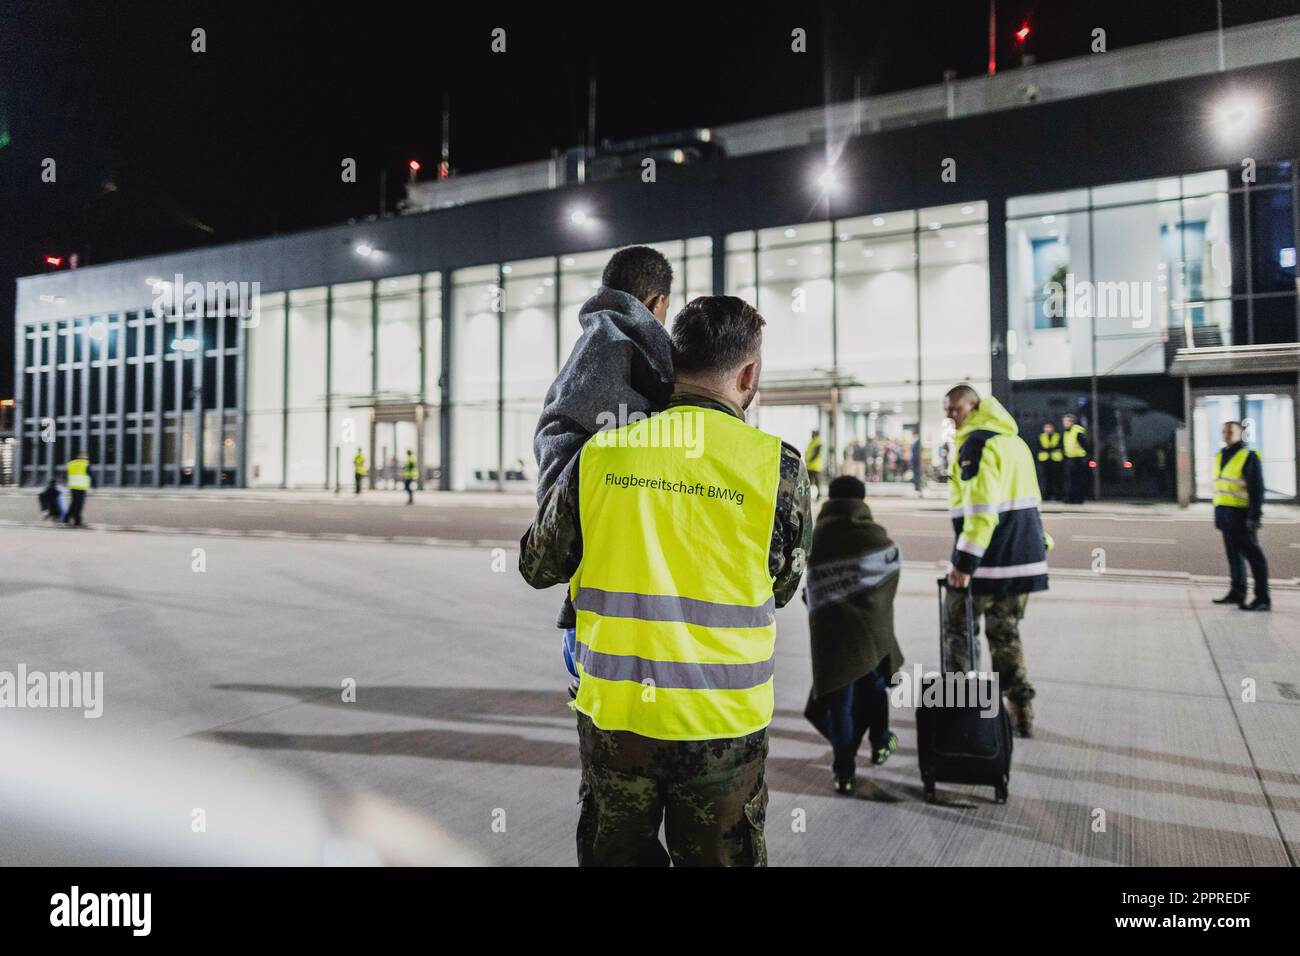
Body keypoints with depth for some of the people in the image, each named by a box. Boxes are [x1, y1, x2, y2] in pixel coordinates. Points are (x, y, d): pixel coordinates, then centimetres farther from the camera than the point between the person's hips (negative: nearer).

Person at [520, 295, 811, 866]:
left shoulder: (598, 455, -6)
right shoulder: (778, 465, -10)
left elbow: (537, 569, 5)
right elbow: (782, 589, 3)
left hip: (612, 716, 2)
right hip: (722, 723, -1)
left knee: (614, 854, 22)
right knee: (721, 857, 19)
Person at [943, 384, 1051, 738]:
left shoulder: (977, 443, -13)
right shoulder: (1015, 440, 16)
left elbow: (981, 507, -22)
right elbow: (1028, 499, 21)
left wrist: (965, 560, -22)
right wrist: (1040, 543, 25)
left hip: (986, 561, -8)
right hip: (1025, 558, 8)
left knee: (958, 631, 6)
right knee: (1005, 633, 15)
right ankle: (1021, 712, 13)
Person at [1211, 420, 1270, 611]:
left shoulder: (1249, 456, -8)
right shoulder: (1220, 456, 16)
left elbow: (1257, 489, -14)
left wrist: (1254, 516, -19)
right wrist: (1217, 513, 18)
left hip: (1241, 515, -8)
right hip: (1224, 514, 8)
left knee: (1253, 554, -5)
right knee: (1234, 554, 13)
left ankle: (1263, 599, -4)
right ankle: (1237, 592, 22)